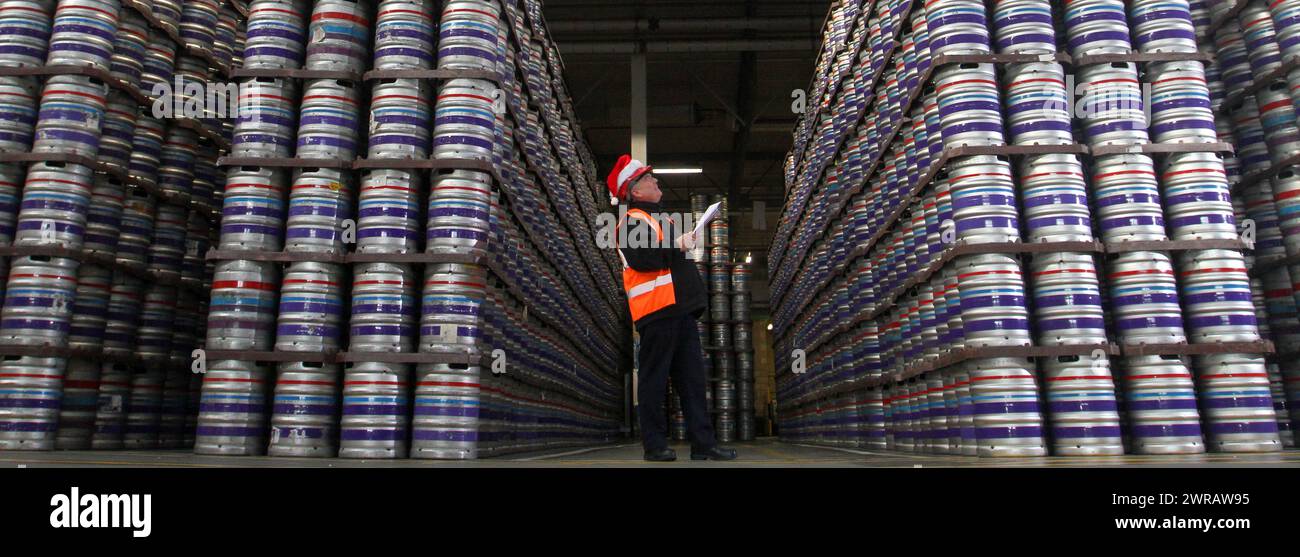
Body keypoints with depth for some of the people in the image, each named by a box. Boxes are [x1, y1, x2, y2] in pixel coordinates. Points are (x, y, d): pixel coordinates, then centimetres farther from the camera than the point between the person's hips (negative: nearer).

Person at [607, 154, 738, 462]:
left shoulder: (659, 218, 26)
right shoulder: (633, 220, -4)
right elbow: (640, 258, -22)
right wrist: (677, 246, -16)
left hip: (679, 309, 10)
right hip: (657, 309, -9)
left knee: (693, 379, 6)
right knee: (655, 379, -4)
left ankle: (703, 443, 8)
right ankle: (655, 445, 3)